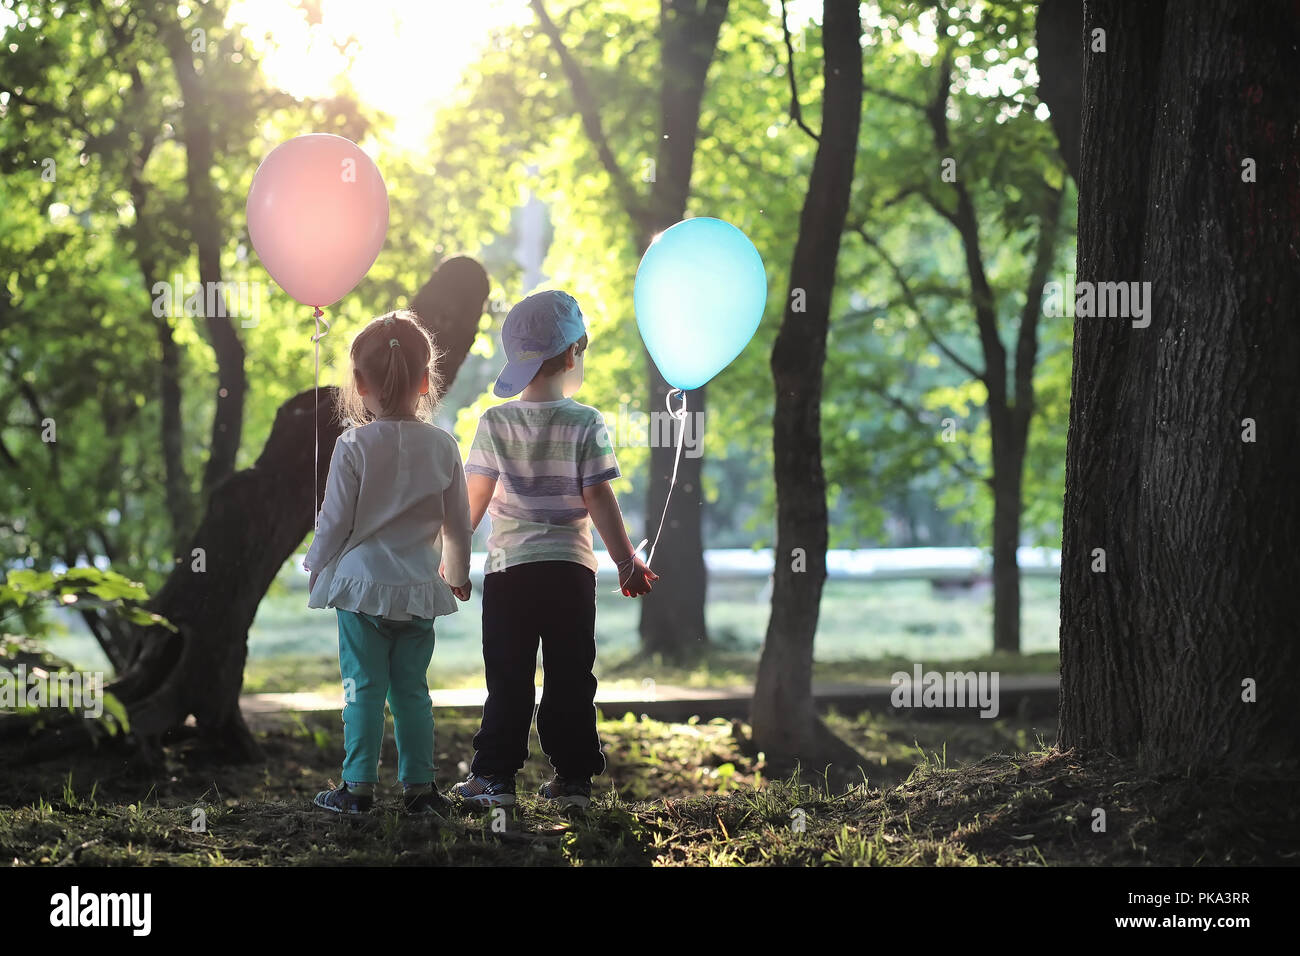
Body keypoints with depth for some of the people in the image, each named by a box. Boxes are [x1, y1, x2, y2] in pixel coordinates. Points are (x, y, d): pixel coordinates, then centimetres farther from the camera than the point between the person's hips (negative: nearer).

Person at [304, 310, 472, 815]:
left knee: (363, 688, 3)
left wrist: (318, 566, 11)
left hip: (362, 584, -3)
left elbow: (335, 519, -7)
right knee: (412, 689, 10)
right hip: (419, 589, 3)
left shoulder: (353, 446, -11)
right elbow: (458, 523, 7)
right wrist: (458, 574, 24)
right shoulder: (442, 446, 0)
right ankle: (419, 786, 12)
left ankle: (358, 786, 5)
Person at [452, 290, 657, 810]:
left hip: (508, 566, 1)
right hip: (571, 568, -1)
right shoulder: (586, 424, -5)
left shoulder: (495, 422, -1)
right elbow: (599, 499, -6)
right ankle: (573, 778, 10)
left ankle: (495, 776, 5)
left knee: (508, 680, 6)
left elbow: (473, 498, 2)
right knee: (570, 679, 7)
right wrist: (626, 561, 0)